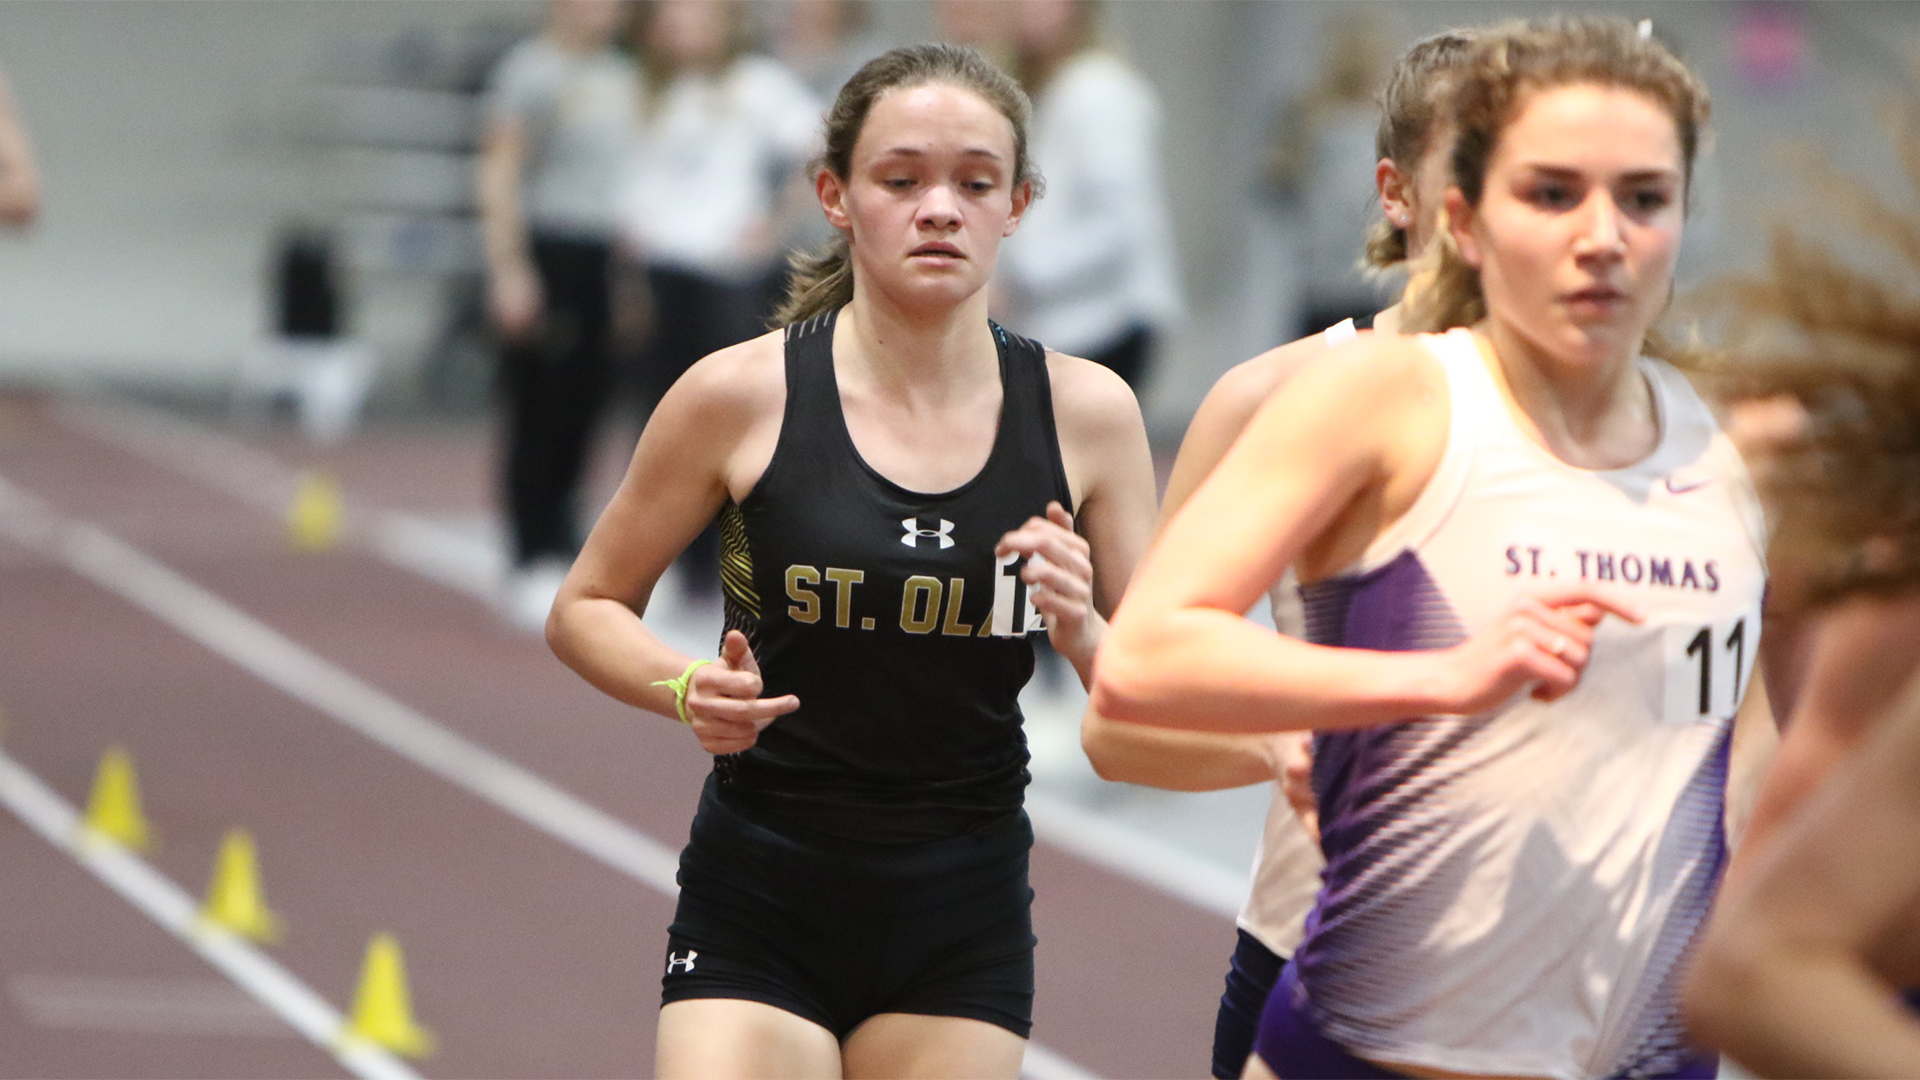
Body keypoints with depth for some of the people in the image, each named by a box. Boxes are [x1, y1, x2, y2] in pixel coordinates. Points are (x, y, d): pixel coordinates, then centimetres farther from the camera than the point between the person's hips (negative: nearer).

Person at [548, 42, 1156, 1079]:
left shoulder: (1086, 412, -1)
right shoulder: (742, 395, -7)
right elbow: (585, 610, 4)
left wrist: (1081, 634, -17)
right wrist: (688, 690, -16)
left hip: (963, 930, 2)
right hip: (758, 909, -2)